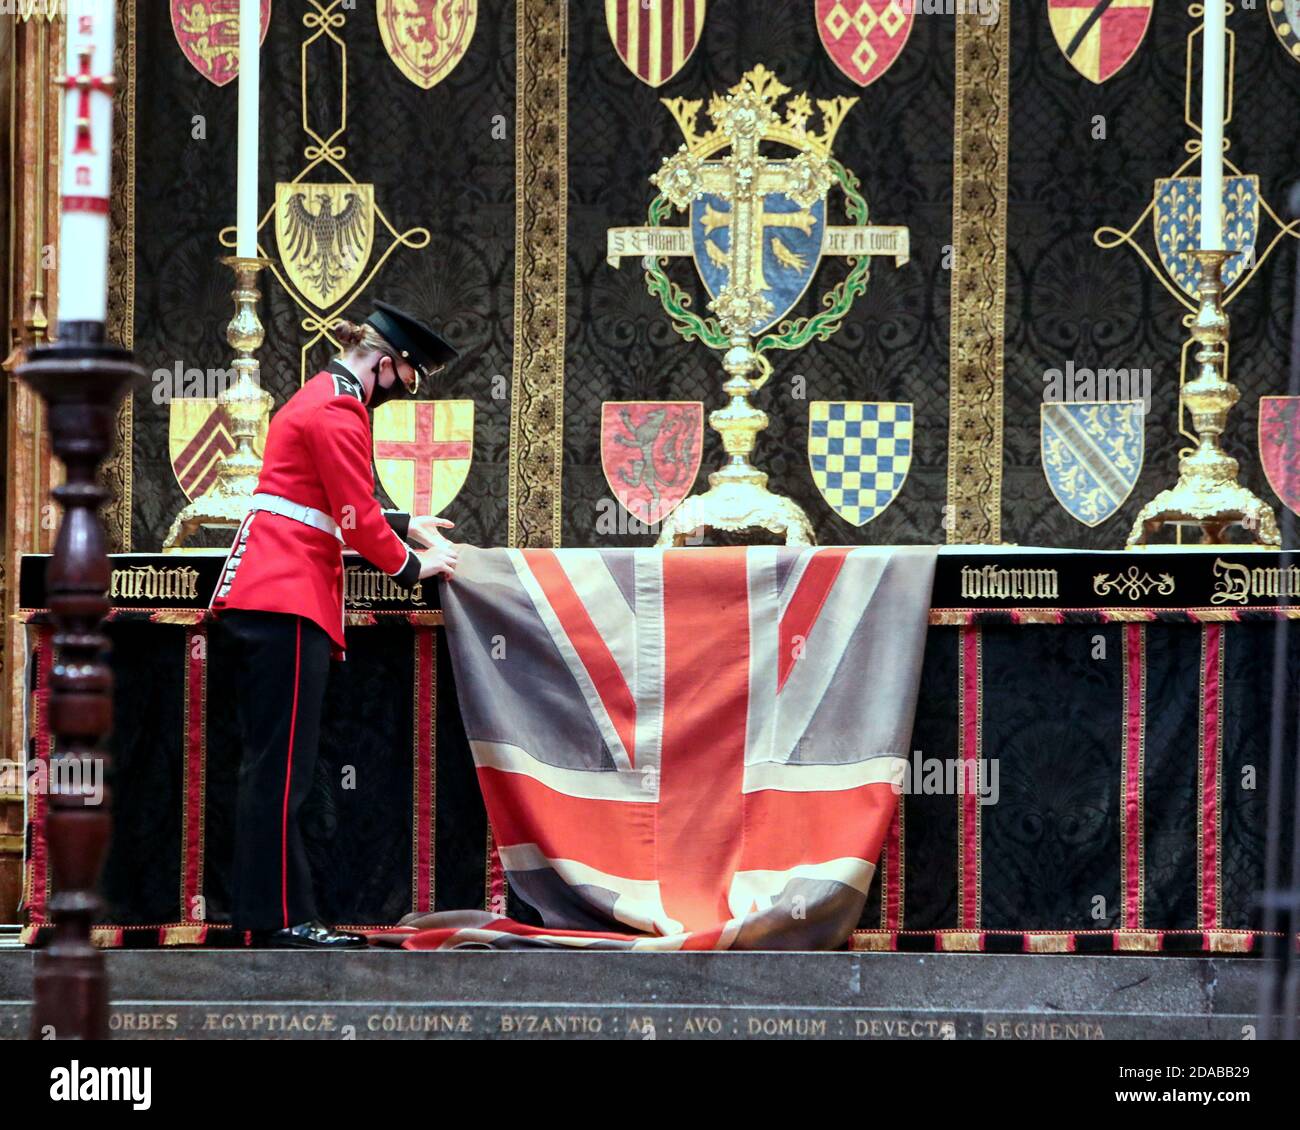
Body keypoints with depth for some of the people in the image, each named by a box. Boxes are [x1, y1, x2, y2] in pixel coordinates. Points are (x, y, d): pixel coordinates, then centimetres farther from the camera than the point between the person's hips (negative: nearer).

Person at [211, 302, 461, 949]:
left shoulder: (318, 398, 22)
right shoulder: (338, 413, -10)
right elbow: (358, 519, -10)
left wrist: (405, 525, 30)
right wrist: (413, 564, 4)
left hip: (264, 594, 11)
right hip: (287, 600, -11)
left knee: (273, 763, 8)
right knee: (281, 764, -10)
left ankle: (273, 917, 9)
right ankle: (280, 918, -11)